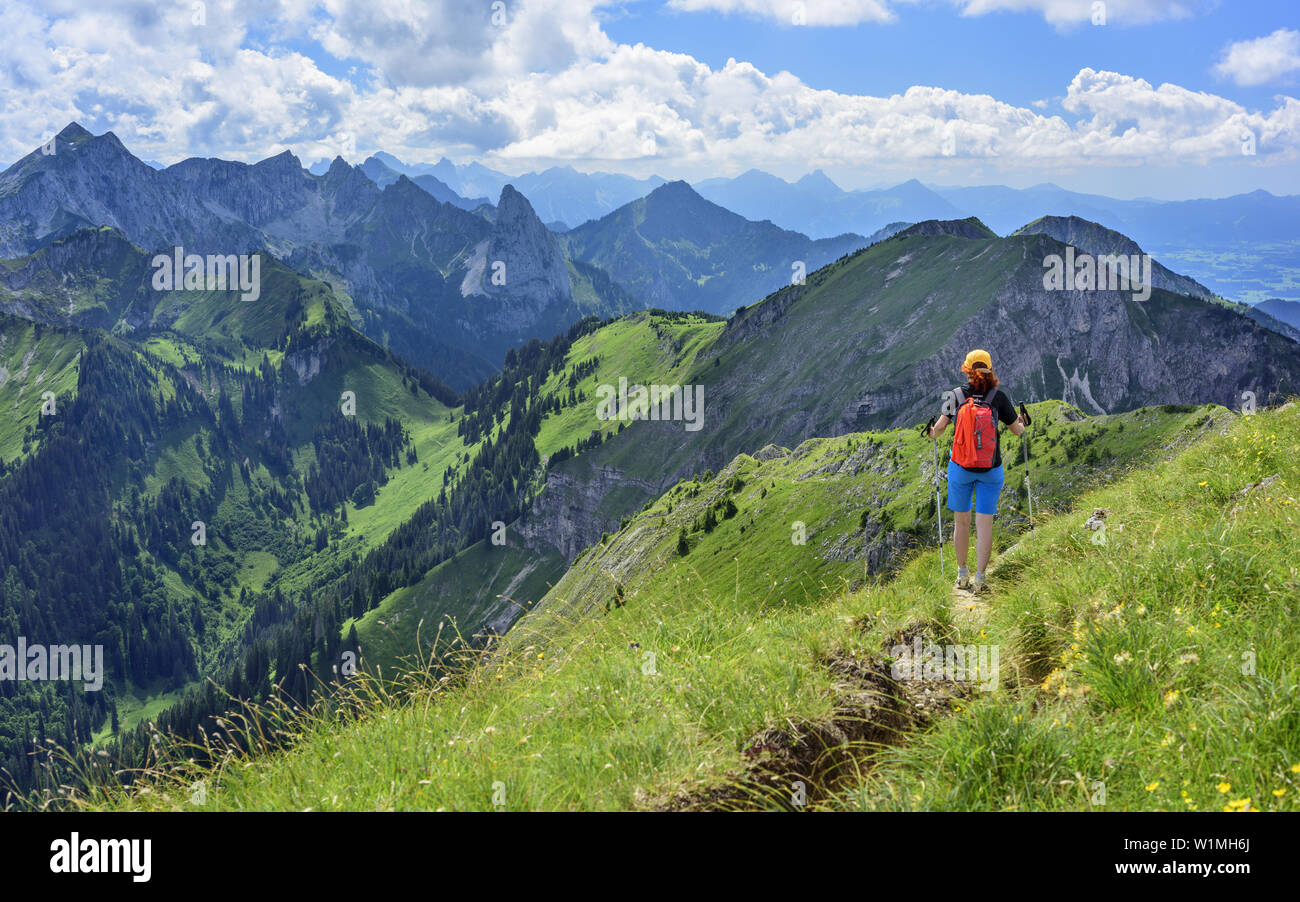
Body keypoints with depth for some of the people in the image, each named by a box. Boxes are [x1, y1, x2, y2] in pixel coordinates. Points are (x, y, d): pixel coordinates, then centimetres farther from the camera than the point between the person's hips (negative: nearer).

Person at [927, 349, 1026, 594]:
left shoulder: (955, 396, -5)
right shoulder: (999, 396, -5)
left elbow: (939, 426, -13)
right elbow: (1018, 430, 2)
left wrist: (933, 434, 11)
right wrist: (1022, 425, 26)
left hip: (960, 468, 0)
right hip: (991, 470, 0)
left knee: (961, 520, 13)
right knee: (985, 523, 4)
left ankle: (962, 574, 20)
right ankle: (979, 578, 2)